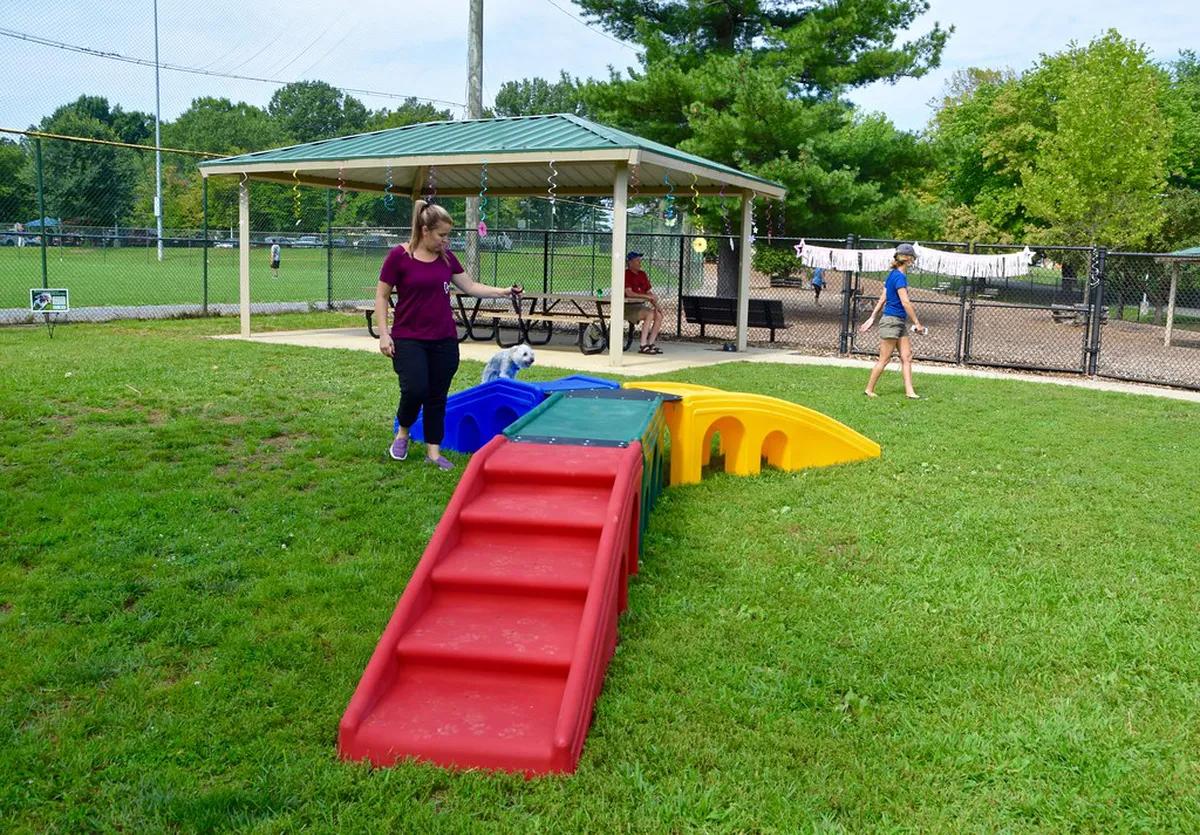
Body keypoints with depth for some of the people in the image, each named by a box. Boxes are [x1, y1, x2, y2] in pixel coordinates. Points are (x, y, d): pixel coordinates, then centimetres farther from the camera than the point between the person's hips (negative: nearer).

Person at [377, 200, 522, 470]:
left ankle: (433, 451, 17)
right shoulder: (399, 256, -8)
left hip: (444, 341, 4)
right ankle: (402, 432, 14)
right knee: (415, 389, -16)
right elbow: (381, 296, -4)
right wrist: (384, 334, -10)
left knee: (437, 397, 6)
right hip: (408, 339, -4)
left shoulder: (446, 257, 6)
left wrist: (505, 291, 3)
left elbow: (470, 286, 13)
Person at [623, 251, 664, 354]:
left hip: (641, 305, 8)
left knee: (659, 315, -12)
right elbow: (629, 293, -19)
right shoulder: (626, 274, -9)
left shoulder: (642, 274, 15)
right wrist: (647, 296, -22)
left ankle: (651, 344, -8)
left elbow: (649, 292, 15)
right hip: (629, 306, -8)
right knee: (650, 314, -28)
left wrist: (655, 304, -2)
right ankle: (643, 346, -27)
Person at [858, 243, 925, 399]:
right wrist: (917, 322, -17)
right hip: (891, 321, -9)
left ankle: (909, 391, 4)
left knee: (907, 357, 5)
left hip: (900, 322, 9)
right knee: (884, 360, -2)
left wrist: (872, 317, 20)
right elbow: (905, 302, -20)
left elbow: (882, 299, 17)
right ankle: (869, 390, 8)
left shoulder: (894, 275, 13)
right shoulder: (899, 277, -16)